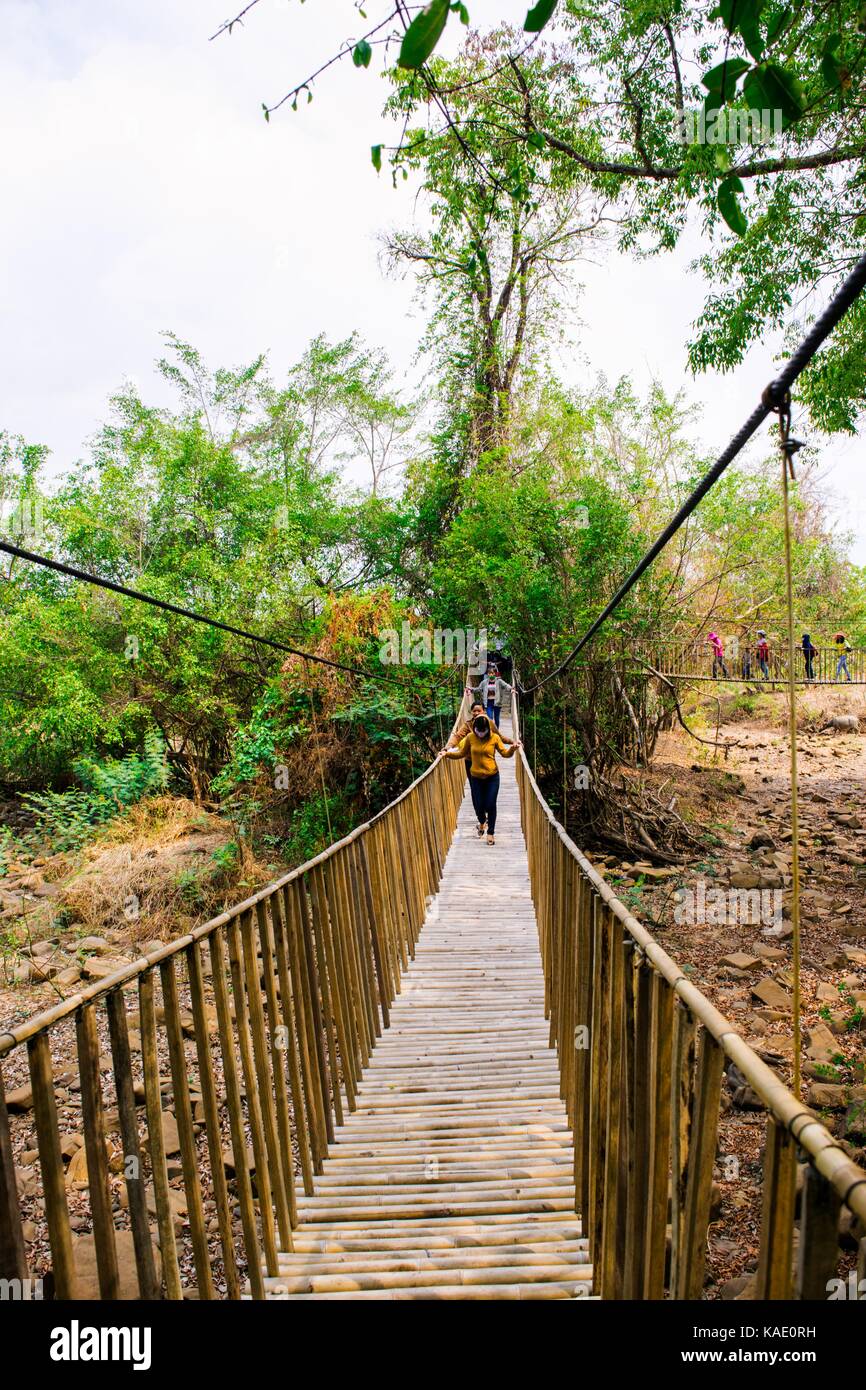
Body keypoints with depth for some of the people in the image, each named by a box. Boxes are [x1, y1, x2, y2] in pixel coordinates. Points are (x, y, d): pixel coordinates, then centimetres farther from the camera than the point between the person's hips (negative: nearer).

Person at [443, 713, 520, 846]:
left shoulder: (494, 737, -10)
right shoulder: (470, 737, -7)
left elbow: (505, 753, -3)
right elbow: (461, 753, 5)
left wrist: (512, 748, -21)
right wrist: (447, 753, -6)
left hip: (492, 777, -1)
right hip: (476, 778, 1)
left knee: (490, 805, -1)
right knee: (478, 806, 6)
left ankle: (491, 832, 20)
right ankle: (482, 822, 41)